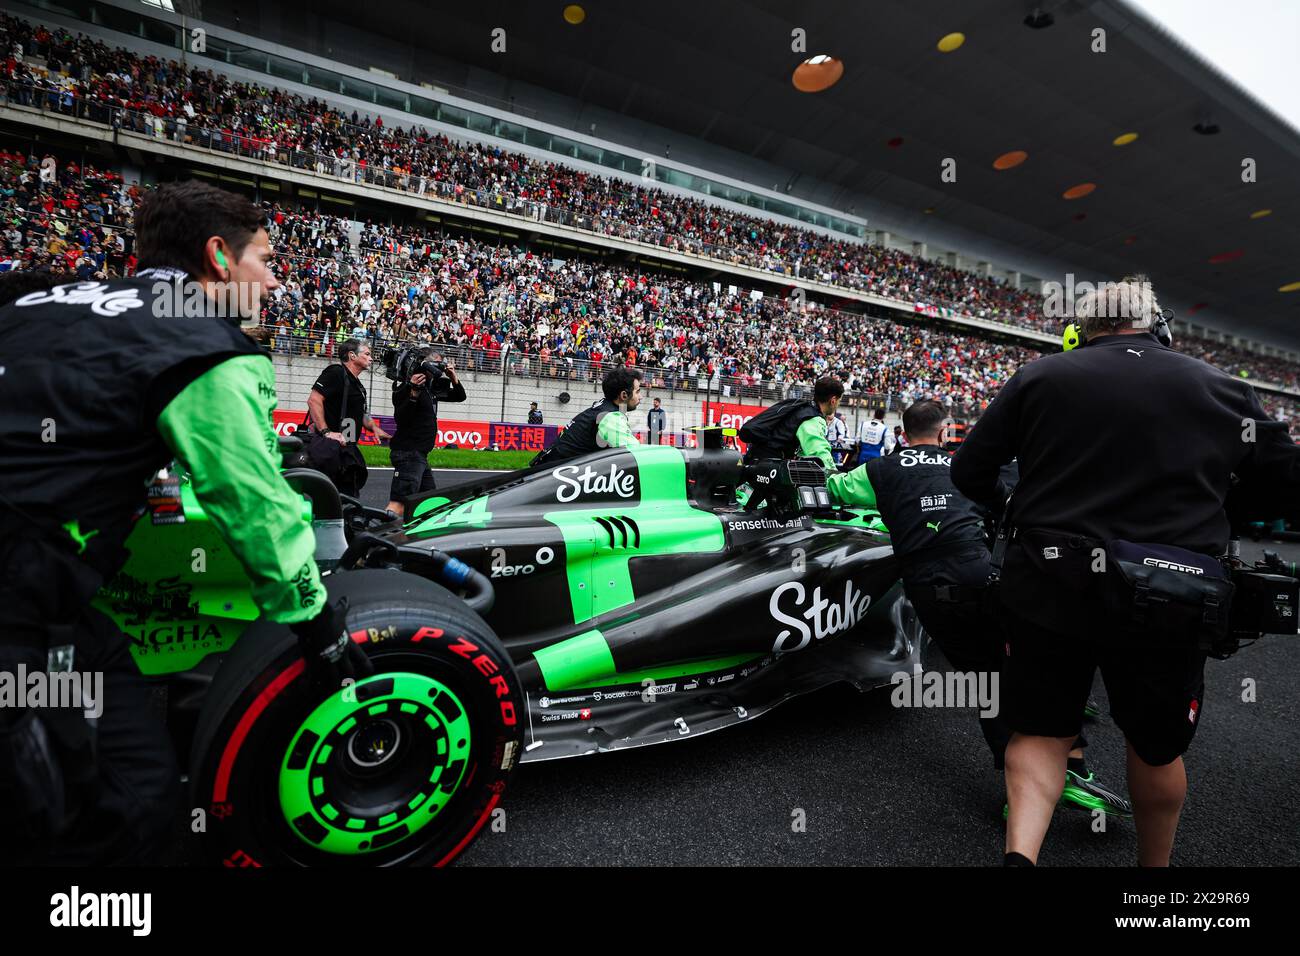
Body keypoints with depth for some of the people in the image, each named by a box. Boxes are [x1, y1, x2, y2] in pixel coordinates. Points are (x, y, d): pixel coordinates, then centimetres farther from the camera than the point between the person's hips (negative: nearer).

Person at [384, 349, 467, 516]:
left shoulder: (432, 387, 14)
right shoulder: (406, 386, -10)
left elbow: (460, 396, 22)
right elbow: (400, 419, -21)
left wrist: (454, 379, 3)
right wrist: (413, 393, -31)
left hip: (420, 455, 10)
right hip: (408, 454, -10)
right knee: (398, 505, -18)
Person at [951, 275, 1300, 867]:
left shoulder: (1039, 377, 0)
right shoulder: (1223, 390, 5)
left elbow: (968, 471, 0)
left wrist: (1009, 507, 19)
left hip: (1046, 589, -1)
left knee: (1041, 729, 17)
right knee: (1156, 746, 23)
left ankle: (1020, 851, 0)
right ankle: (1154, 864, 43)